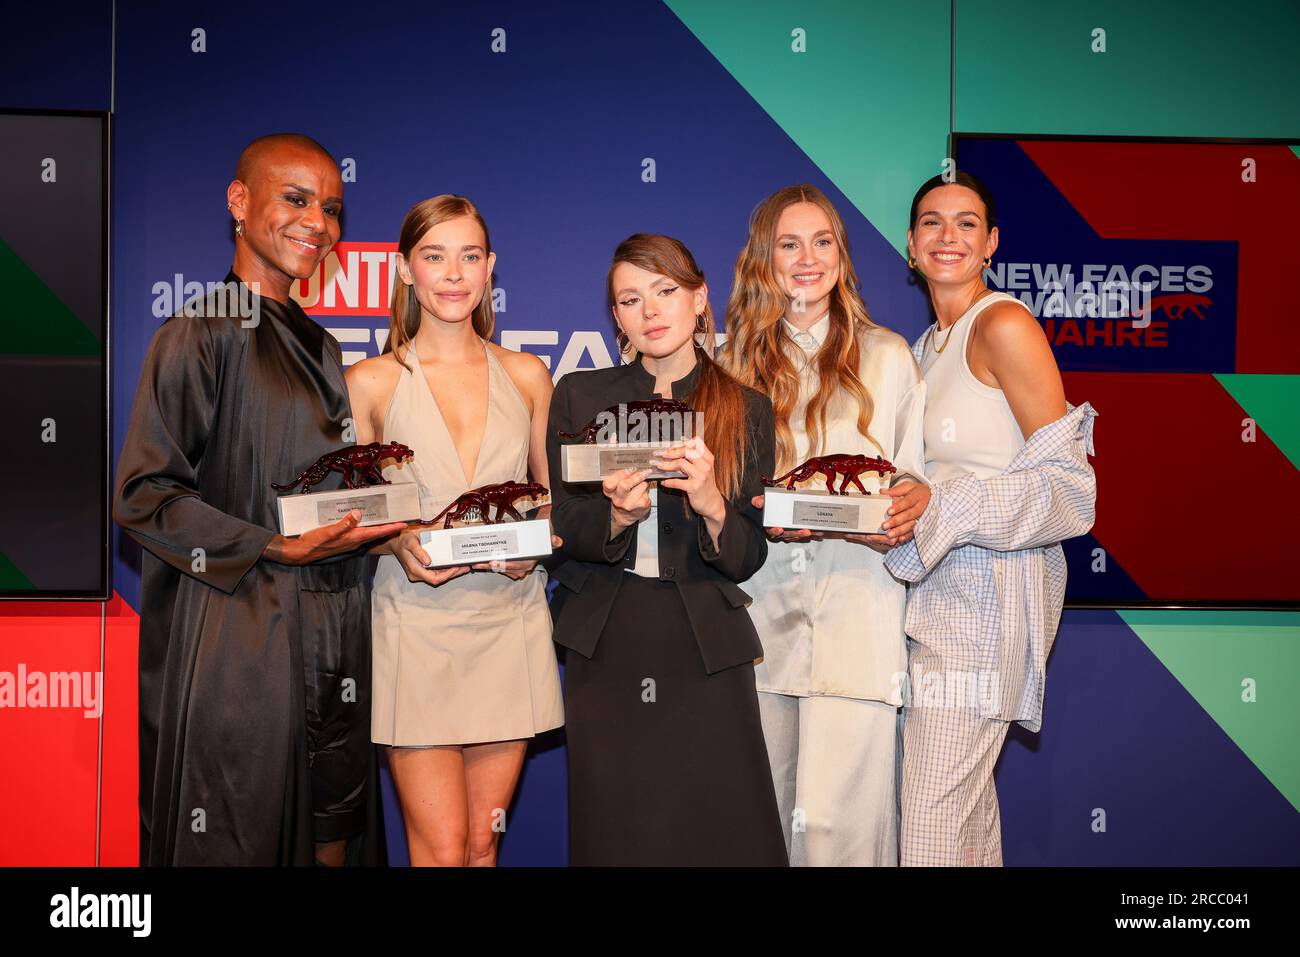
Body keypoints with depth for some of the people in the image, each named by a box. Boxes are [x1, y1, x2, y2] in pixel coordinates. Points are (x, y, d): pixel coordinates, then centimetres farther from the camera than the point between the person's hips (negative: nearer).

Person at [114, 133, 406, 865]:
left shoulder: (320, 349, 16)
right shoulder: (202, 336, -7)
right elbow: (144, 494, -12)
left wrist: (383, 526, 3)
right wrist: (274, 548, -19)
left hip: (333, 637, 7)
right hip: (240, 643, -7)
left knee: (332, 839, 11)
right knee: (236, 845, 1)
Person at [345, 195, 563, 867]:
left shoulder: (526, 375, 9)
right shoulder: (371, 381, 2)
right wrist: (401, 543, -14)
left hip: (508, 621, 3)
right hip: (416, 624, -2)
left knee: (482, 841, 9)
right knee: (442, 848, -5)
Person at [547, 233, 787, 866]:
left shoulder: (746, 411, 5)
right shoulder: (578, 398, 6)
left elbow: (747, 558, 0)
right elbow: (562, 533, 2)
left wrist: (712, 505, -21)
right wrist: (618, 515, -19)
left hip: (706, 655, 0)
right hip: (604, 651, 1)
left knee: (723, 836, -1)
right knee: (612, 838, 6)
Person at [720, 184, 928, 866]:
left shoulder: (887, 356, 8)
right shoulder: (738, 362, 13)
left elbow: (914, 481, 10)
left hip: (857, 610, -2)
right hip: (763, 610, 3)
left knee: (833, 822, -11)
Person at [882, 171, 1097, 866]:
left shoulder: (1004, 326, -10)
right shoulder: (927, 345, 16)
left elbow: (1069, 483, -13)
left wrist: (940, 508, -23)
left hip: (988, 592, -8)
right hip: (936, 589, 8)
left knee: (932, 827, -8)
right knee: (968, 804, 14)